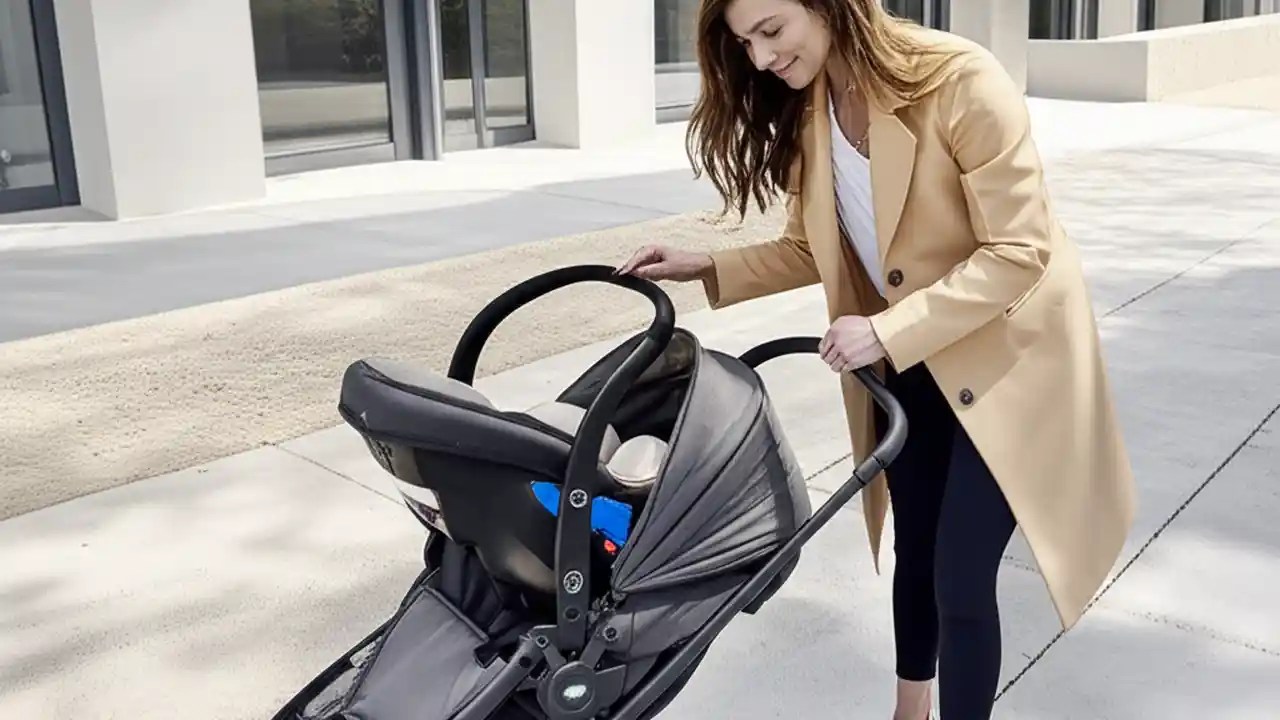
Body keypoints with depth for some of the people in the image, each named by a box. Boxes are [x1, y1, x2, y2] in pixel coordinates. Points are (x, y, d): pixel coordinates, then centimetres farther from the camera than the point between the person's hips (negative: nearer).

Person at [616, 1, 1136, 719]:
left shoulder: (960, 80, -24)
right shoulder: (804, 109, -3)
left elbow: (1019, 250, -24)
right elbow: (817, 250, 7)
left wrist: (886, 330, -29)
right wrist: (707, 269, -4)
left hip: (1005, 354, -6)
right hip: (905, 363, 6)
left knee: (961, 580, -6)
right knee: (914, 552, 17)